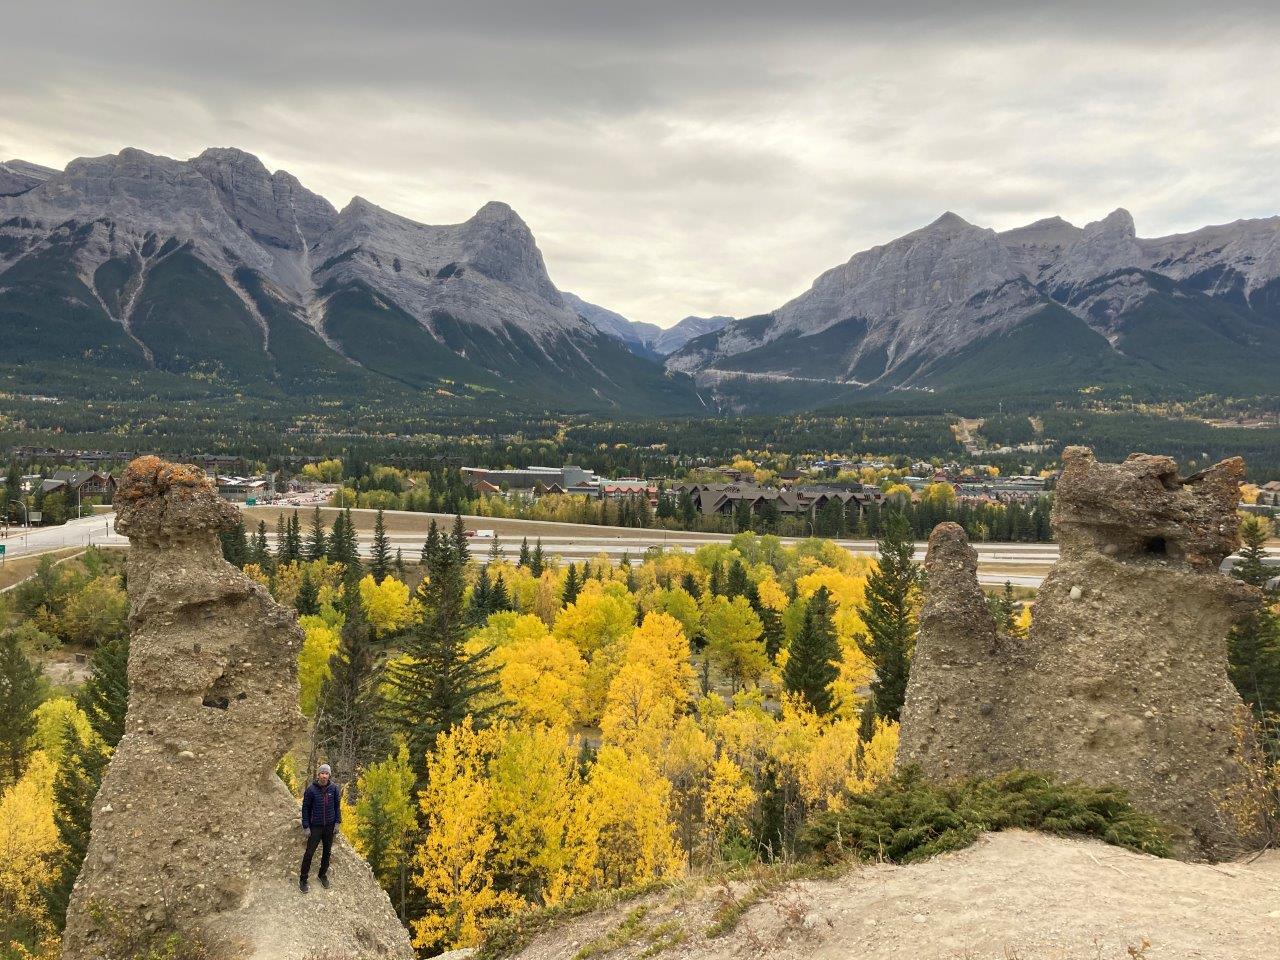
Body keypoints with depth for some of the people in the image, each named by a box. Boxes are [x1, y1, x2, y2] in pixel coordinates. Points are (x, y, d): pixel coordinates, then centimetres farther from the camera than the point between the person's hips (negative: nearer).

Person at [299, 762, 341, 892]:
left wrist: (337, 822, 4)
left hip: (329, 827, 3)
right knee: (309, 853, 0)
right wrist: (306, 826, -6)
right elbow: (305, 808, -6)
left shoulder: (333, 788, -6)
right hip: (315, 827, -3)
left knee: (327, 852, 13)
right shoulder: (311, 789, -13)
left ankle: (323, 875, 31)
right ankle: (303, 879, 13)